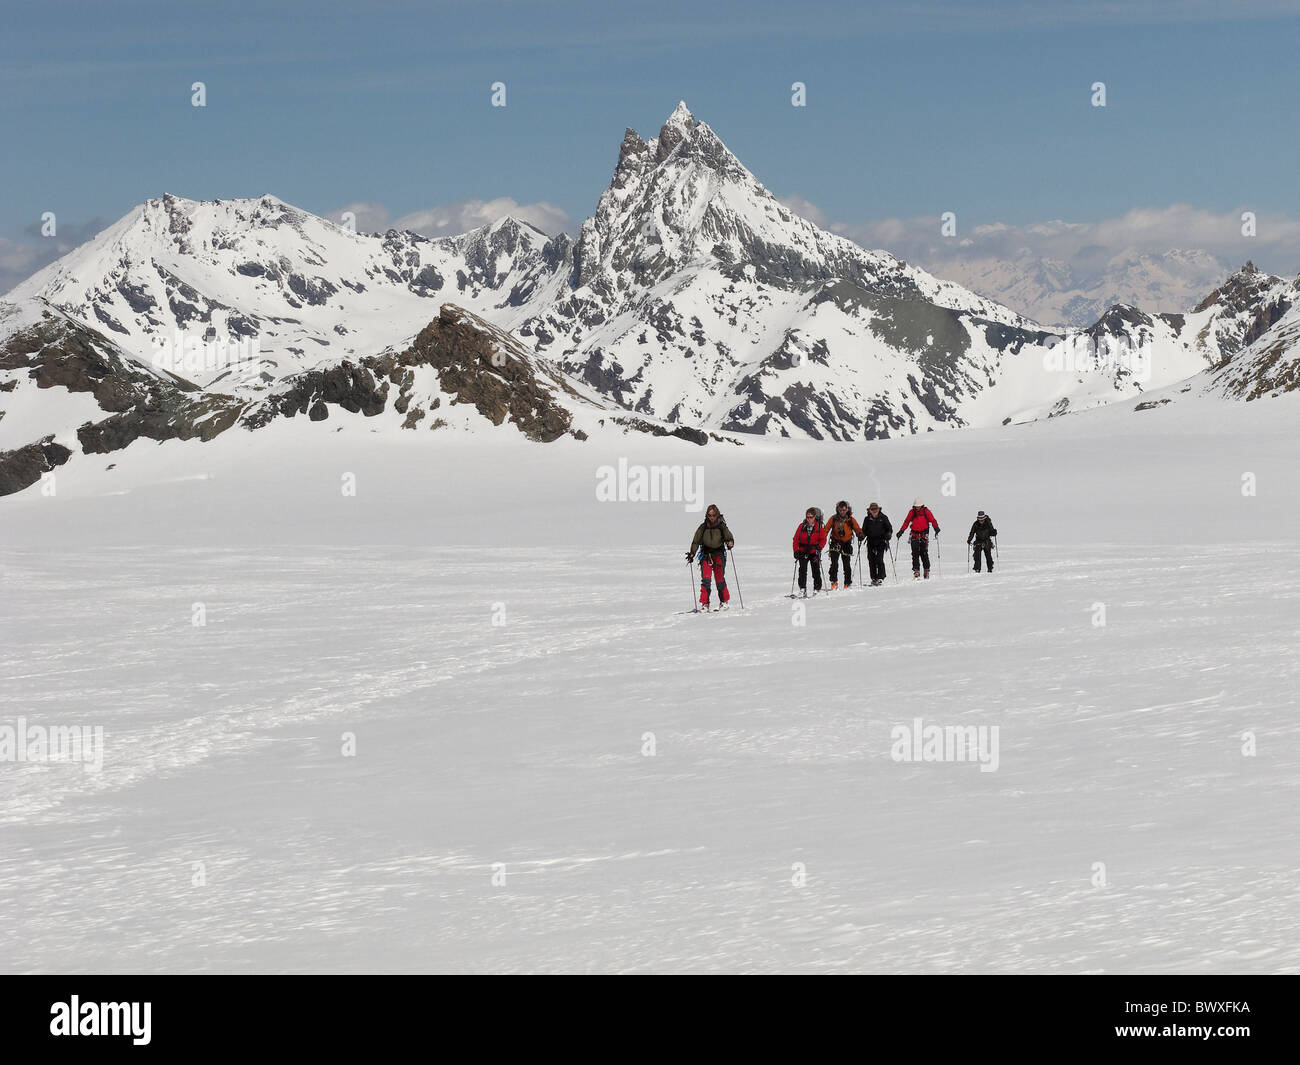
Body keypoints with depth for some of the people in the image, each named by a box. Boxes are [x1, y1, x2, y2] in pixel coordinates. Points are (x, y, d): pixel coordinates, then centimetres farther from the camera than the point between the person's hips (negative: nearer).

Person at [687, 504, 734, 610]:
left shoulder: (722, 526, 0)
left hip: (719, 554, -1)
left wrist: (730, 542, -31)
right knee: (706, 579, -12)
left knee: (720, 579, -2)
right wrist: (692, 553, -8)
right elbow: (696, 541, 3)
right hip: (706, 555, 1)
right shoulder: (703, 527, 3)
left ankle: (725, 601, 18)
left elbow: (728, 536, -8)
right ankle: (705, 603, -10)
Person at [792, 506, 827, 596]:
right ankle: (802, 588, -12)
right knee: (802, 569, -12)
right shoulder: (802, 526, -2)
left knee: (816, 570, -1)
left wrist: (818, 547, -16)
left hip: (814, 552, -1)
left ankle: (817, 589, 11)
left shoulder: (819, 527, -5)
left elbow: (823, 539, 1)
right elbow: (796, 539, 3)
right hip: (803, 551, 1)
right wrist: (796, 550, -6)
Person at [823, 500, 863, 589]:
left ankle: (848, 583, 10)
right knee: (834, 563, -12)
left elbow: (857, 528, -2)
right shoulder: (833, 519, 0)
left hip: (847, 543, 0)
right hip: (835, 542, 0)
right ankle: (834, 582, -7)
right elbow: (826, 529, 0)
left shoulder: (851, 520, 0)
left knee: (847, 564, 2)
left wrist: (860, 534, -24)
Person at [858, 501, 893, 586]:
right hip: (871, 542, 3)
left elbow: (889, 528, 5)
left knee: (879, 560, -12)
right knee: (871, 560, 0)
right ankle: (874, 578, 9)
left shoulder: (883, 518, 2)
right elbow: (864, 530, 15)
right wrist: (861, 536, -5)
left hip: (881, 541, -3)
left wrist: (888, 535, -14)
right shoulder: (867, 519, 9)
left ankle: (881, 578, -7)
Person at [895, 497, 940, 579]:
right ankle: (916, 572, -6)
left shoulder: (926, 511, -1)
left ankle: (927, 571, 7)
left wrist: (936, 528, -21)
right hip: (914, 535, 2)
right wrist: (901, 531, -4)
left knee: (924, 553, -3)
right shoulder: (912, 512, 4)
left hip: (924, 535, -2)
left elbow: (932, 520, -5)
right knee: (915, 553, -6)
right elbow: (906, 522, 6)